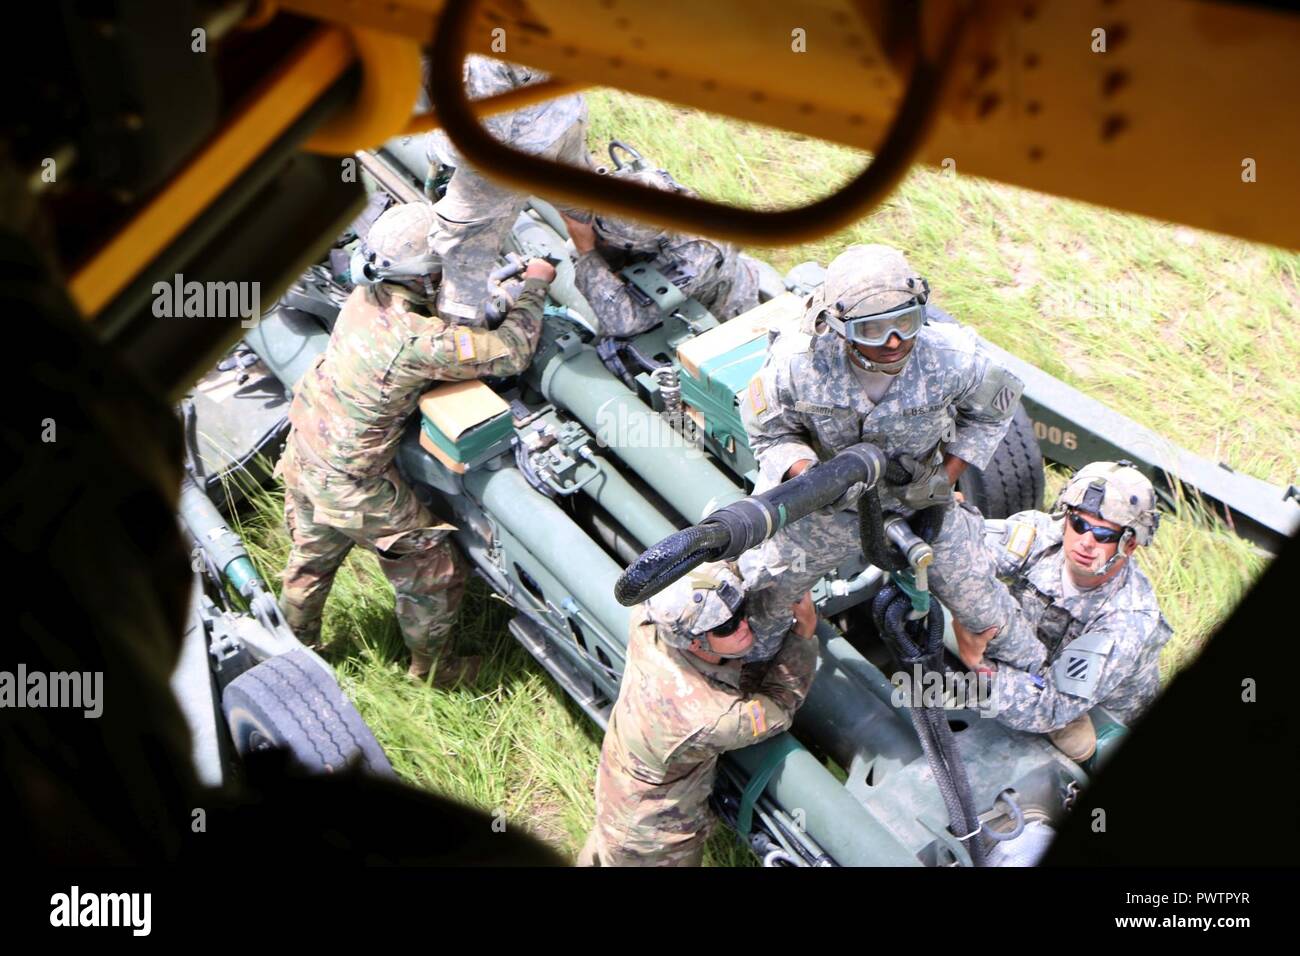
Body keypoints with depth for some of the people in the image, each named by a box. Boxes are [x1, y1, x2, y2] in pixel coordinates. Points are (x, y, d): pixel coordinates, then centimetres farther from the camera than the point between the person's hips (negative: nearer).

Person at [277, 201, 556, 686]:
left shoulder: (365, 297, -9)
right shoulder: (416, 339, -33)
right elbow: (510, 353, -27)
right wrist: (535, 286, -11)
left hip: (302, 455, 8)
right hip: (353, 486, -8)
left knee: (313, 556, 31)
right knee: (433, 571, 12)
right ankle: (431, 666, 33)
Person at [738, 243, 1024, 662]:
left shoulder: (950, 358, -27)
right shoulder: (797, 363, -30)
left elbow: (993, 409, -4)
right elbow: (770, 434, -13)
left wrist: (947, 475, -13)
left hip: (919, 503, 1)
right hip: (823, 511, -1)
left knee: (983, 611, 15)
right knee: (762, 600, 13)